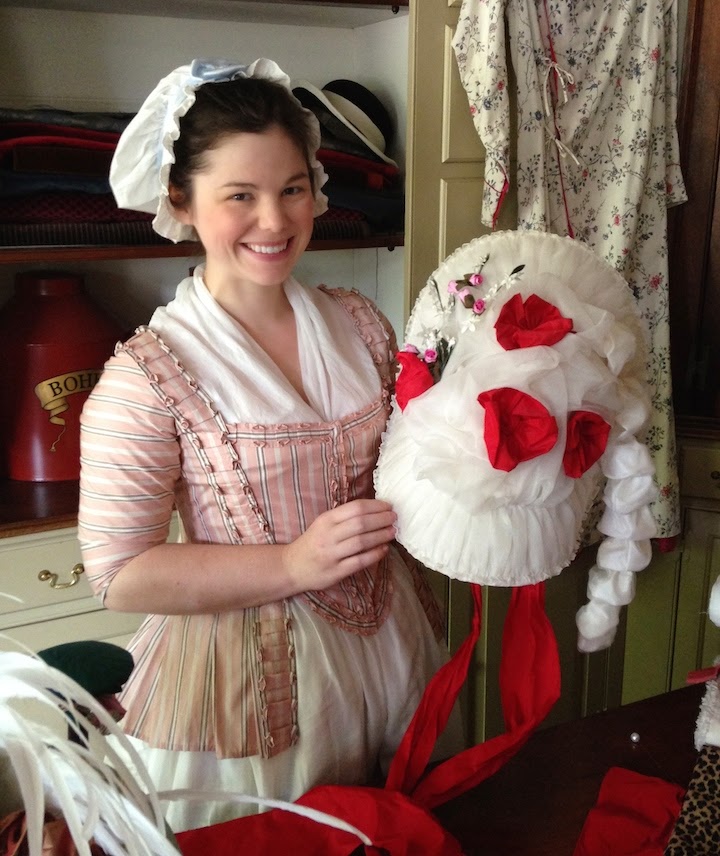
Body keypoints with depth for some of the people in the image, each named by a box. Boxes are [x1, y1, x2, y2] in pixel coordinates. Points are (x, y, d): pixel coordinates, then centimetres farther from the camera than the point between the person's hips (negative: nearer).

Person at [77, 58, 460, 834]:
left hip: (388, 646, 5)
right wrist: (293, 564, -24)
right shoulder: (148, 374, -17)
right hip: (248, 679, -5)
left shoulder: (358, 324, -1)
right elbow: (120, 574, -17)